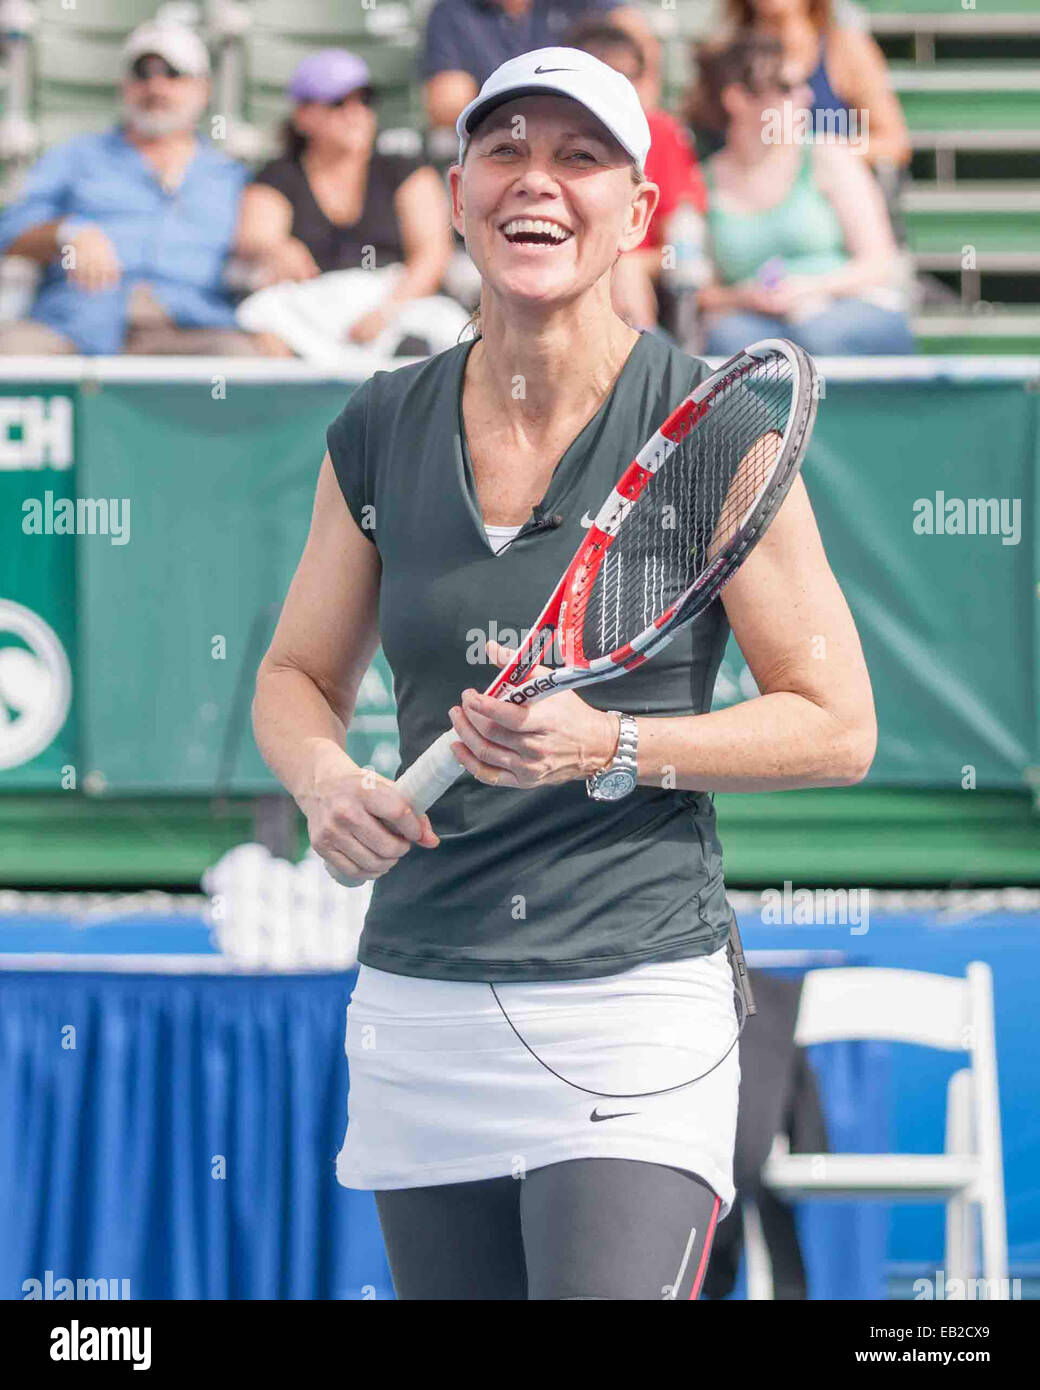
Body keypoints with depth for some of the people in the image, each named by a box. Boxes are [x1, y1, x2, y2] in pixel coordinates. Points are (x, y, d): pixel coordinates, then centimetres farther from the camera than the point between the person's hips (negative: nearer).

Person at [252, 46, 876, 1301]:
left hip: (636, 1001, -4)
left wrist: (609, 747, -16)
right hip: (418, 1005, 4)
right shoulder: (380, 434, 7)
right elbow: (297, 677, 18)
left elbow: (835, 728, -2)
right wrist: (325, 778, -5)